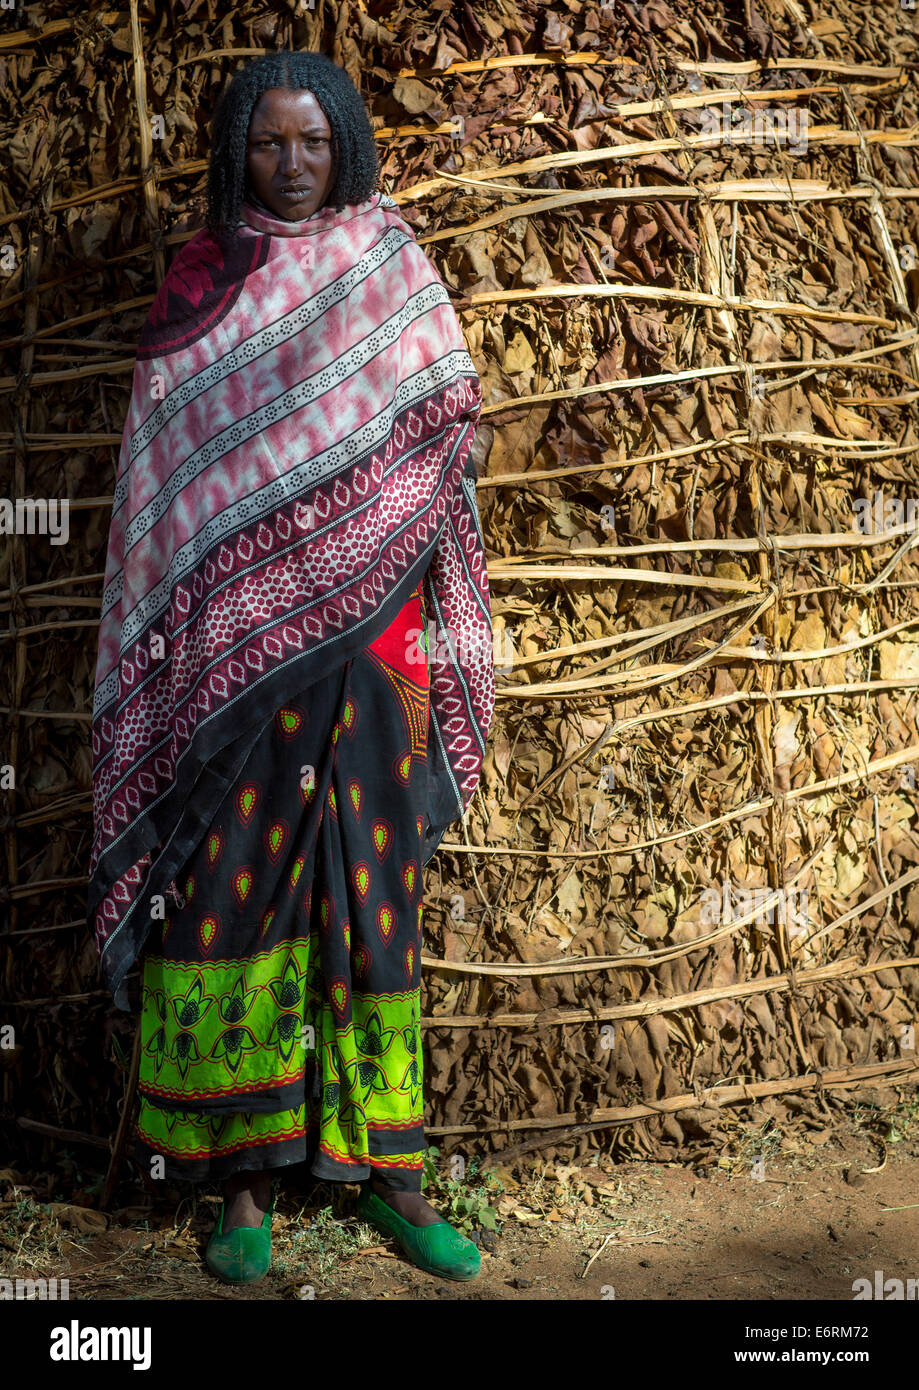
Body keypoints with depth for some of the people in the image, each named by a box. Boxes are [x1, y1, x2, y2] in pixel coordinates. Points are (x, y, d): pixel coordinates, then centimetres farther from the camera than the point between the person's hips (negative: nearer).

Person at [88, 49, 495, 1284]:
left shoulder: (394, 278, 9)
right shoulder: (198, 283, 6)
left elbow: (436, 467, 7)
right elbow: (163, 478, 5)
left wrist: (417, 664, 1)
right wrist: (177, 659, -3)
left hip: (364, 641, 1)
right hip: (232, 649, -1)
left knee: (372, 895, 5)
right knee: (234, 893, 0)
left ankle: (388, 1170, 15)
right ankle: (246, 1180, 11)